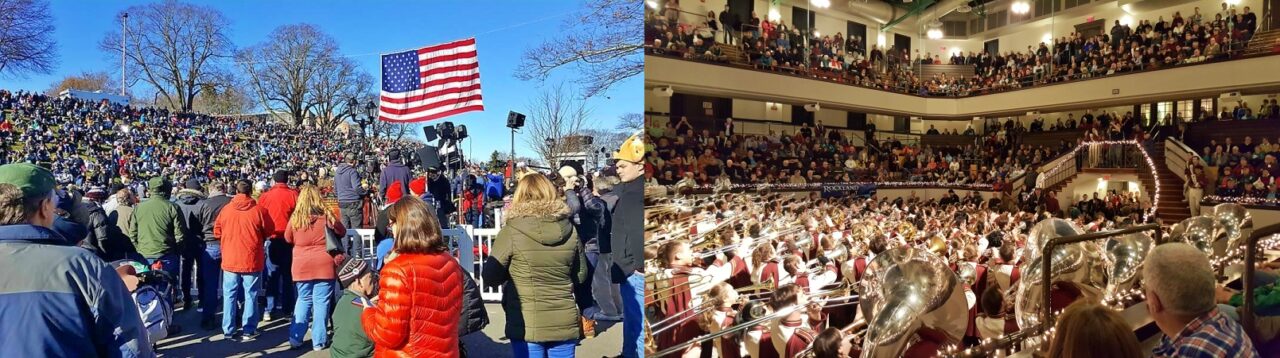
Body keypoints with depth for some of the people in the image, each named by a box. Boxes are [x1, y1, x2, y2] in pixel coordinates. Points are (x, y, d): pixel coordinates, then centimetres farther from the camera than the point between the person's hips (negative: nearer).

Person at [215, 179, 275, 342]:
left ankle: (229, 330, 16)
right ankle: (249, 330, 9)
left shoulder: (226, 209, -3)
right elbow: (269, 231, 1)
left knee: (230, 296, 11)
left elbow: (217, 232, 7)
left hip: (230, 260, 2)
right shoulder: (259, 210, -10)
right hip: (252, 260, -2)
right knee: (251, 296, 6)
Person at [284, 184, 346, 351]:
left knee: (303, 300, 16)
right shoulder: (326, 216, -6)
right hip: (324, 265, -2)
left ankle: (295, 338, 16)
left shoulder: (295, 218, -3)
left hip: (302, 266, 2)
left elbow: (288, 239, 13)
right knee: (321, 302, 4)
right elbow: (342, 232, 9)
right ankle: (319, 341, 8)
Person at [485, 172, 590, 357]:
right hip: (565, 323, 3)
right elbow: (581, 275, 8)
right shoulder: (569, 230, -2)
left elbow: (490, 276, -4)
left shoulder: (511, 232, -13)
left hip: (526, 325, -3)